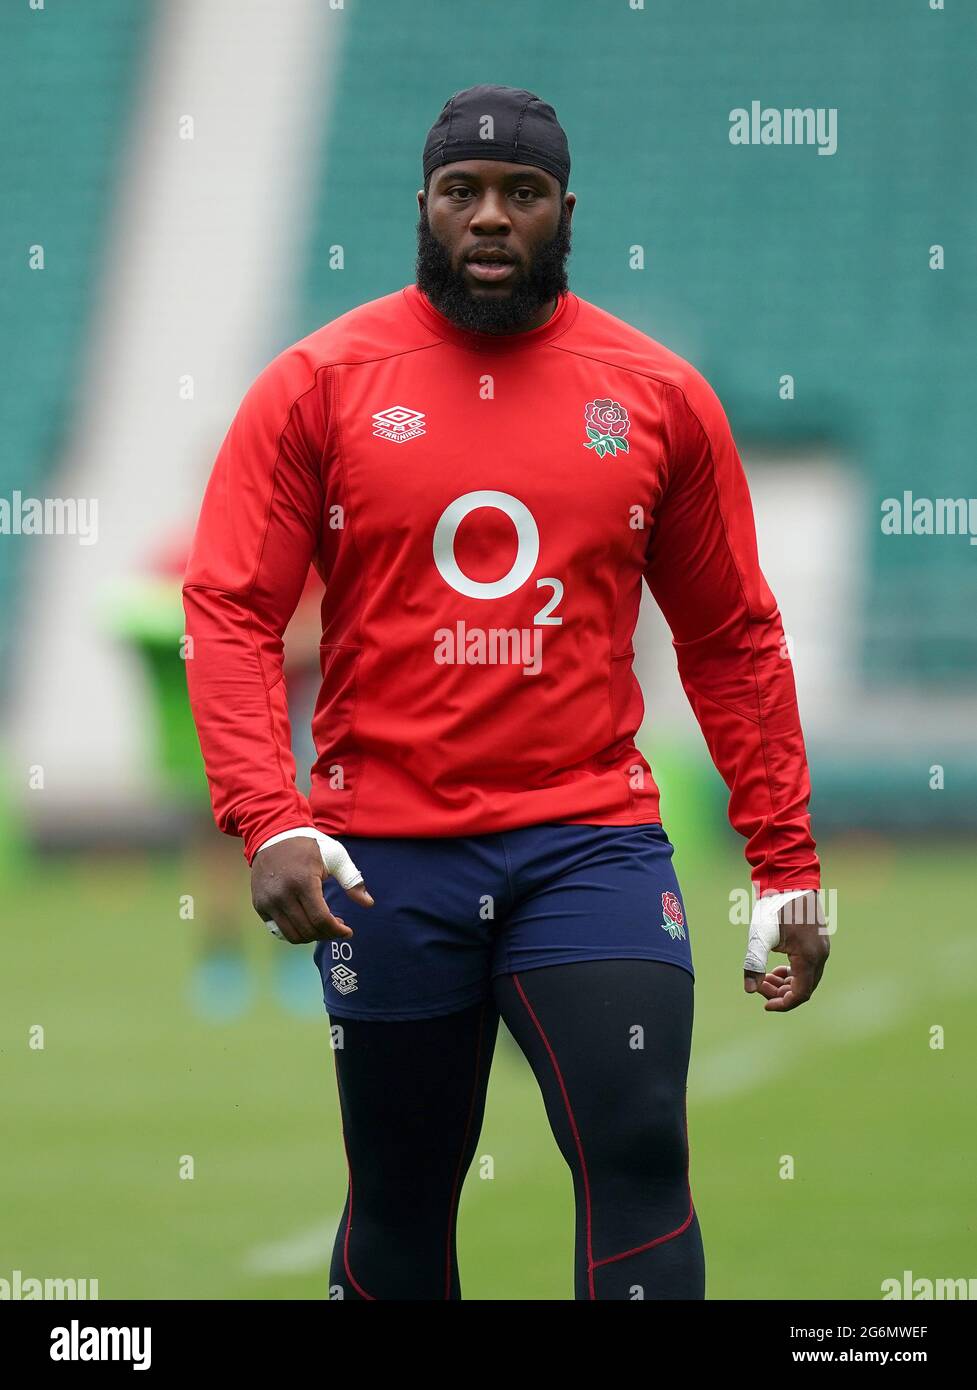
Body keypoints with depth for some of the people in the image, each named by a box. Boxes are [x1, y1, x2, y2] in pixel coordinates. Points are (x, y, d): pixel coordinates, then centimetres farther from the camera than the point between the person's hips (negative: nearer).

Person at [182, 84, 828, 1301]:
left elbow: (733, 640, 10)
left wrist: (786, 865, 8)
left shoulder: (660, 399, 4)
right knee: (401, 1200, 10)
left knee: (639, 1156, -13)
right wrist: (270, 823, -19)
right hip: (386, 854, 0)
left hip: (591, 838, 0)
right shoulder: (319, 386, 0)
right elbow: (229, 612, -5)